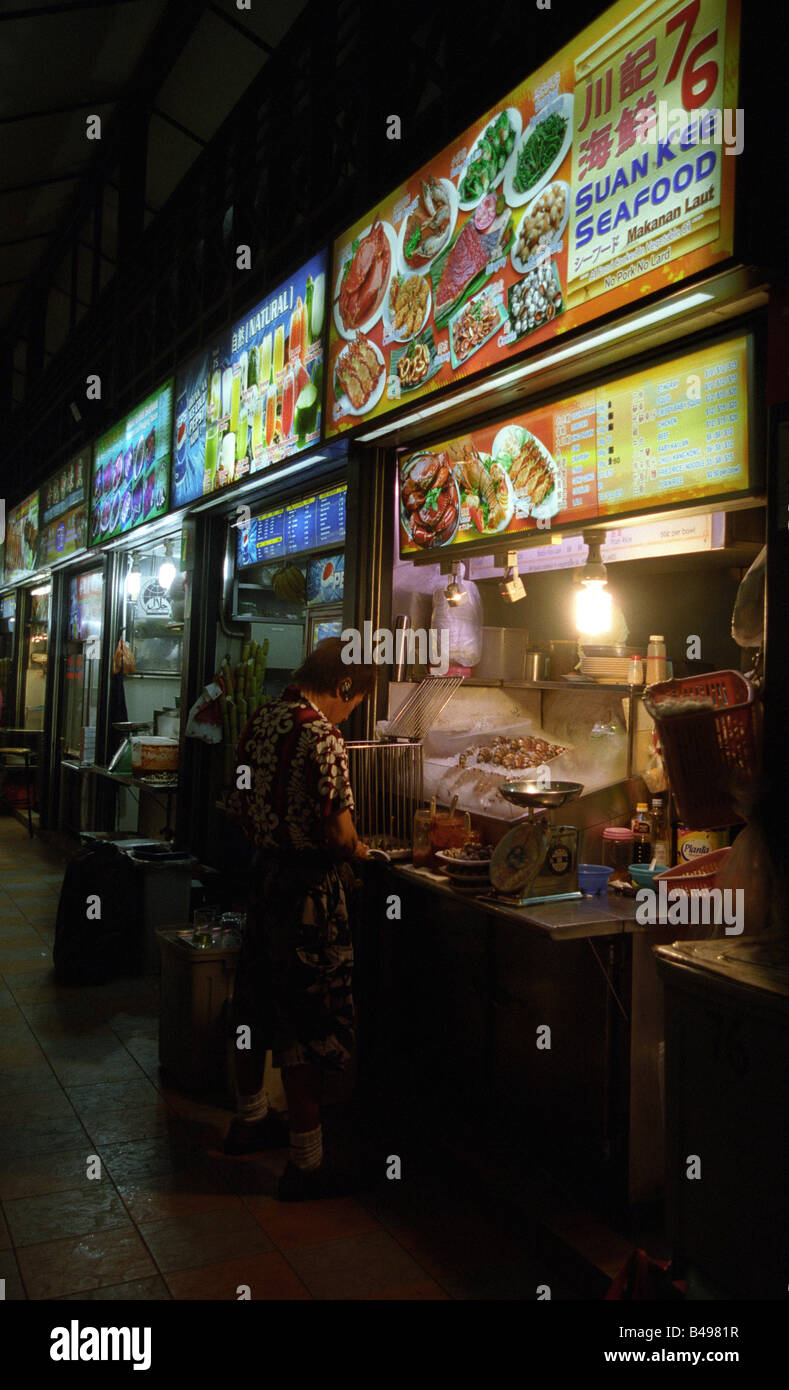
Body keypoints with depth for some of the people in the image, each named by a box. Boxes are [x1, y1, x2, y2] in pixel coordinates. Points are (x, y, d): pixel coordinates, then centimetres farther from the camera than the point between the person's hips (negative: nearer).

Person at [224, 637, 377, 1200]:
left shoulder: (260, 721, 5)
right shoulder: (321, 737, -20)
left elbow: (241, 807, 13)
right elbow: (336, 831, -22)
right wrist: (355, 849, -2)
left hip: (264, 874, 9)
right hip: (309, 886, -9)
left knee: (257, 1005, 21)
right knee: (308, 1025, 2)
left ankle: (251, 1118, 41)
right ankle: (307, 1164, 13)